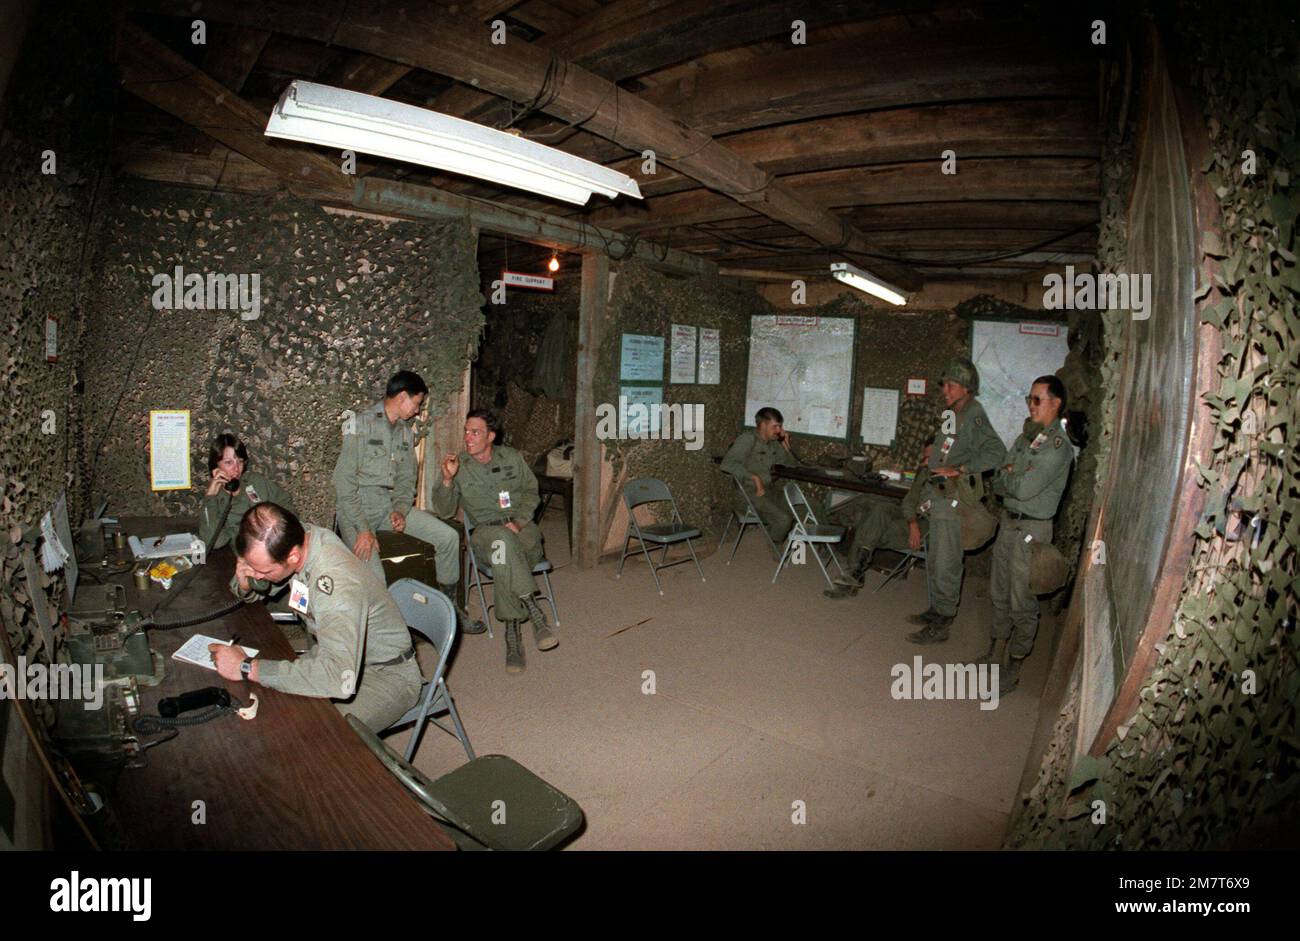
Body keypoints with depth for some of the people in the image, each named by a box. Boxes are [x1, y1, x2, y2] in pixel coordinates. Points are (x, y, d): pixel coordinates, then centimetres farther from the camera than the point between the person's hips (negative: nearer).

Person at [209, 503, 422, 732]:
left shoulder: (335, 579, -36)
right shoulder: (293, 539, -12)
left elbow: (340, 678, -46)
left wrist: (248, 668, -37)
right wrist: (244, 584, -17)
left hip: (385, 676, -8)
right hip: (340, 654, 8)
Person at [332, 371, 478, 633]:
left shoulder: (405, 431, 12)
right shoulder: (361, 424, -11)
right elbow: (343, 481, -15)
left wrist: (401, 510, -7)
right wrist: (362, 529, -20)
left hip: (390, 505, 7)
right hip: (357, 508, -7)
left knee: (448, 536, -5)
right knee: (375, 581, -26)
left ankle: (448, 605, 11)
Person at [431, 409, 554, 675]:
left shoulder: (512, 457, 9)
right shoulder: (459, 465, 5)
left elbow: (531, 491, 13)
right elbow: (443, 510, 1)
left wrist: (519, 521, -5)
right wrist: (447, 480, -18)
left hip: (521, 527, 1)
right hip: (485, 531, -1)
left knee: (505, 561, -36)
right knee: (502, 540, -40)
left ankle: (512, 634, -30)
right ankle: (534, 612, -40)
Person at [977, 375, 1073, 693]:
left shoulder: (1058, 445, -15)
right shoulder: (1025, 438, 11)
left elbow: (1024, 488, -23)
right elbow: (998, 484, 9)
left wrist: (1007, 475, -4)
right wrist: (1012, 477, -11)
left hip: (1032, 529, -8)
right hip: (1008, 522, 8)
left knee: (1022, 604, 2)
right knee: (1000, 595, 17)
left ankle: (1013, 669, 14)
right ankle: (995, 654, 32)